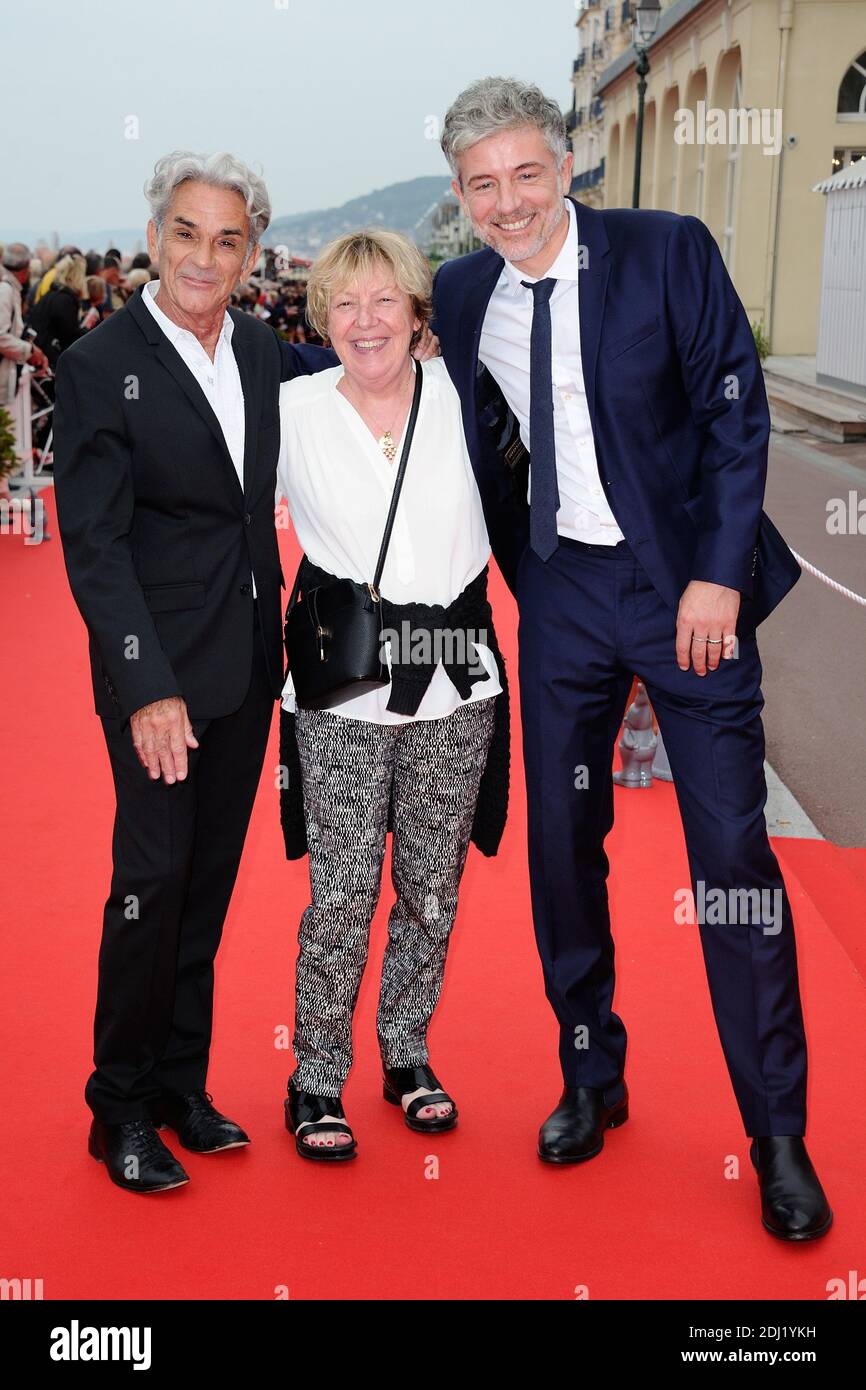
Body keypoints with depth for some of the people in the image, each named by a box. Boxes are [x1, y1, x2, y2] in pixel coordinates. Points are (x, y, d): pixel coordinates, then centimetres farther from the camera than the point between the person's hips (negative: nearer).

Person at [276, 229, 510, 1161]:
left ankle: (407, 1053, 32)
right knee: (342, 895, -2)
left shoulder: (462, 396, 3)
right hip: (341, 690, -2)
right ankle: (316, 1078, 16)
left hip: (455, 678, 3)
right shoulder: (290, 410, -2)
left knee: (432, 889, 12)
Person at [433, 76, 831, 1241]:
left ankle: (777, 1134, 9)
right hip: (559, 590, 4)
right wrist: (516, 569, 8)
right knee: (561, 845, 9)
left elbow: (736, 413, -9)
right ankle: (591, 1080, 28)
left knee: (734, 850, -4)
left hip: (687, 585, -4)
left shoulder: (669, 251, -8)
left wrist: (719, 575, -14)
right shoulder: (463, 295, 4)